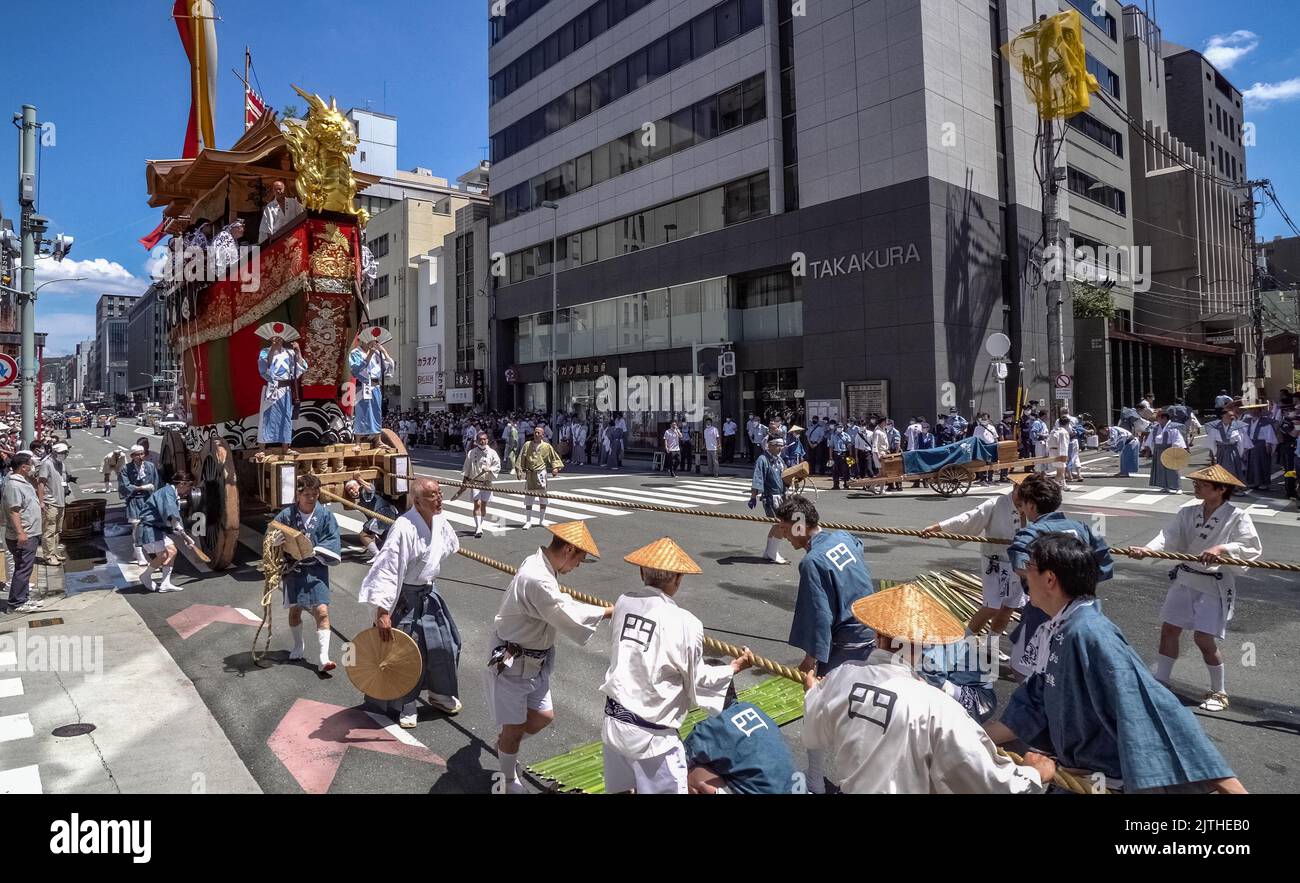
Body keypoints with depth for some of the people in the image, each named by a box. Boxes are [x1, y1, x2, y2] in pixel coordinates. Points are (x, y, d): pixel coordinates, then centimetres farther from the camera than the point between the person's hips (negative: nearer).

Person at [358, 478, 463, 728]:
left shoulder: (439, 521, -5)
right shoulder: (404, 528, -29)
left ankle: (440, 693, 38)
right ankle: (404, 706, 26)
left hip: (429, 593, 8)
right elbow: (388, 570, -31)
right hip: (404, 597, -8)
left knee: (445, 643, 16)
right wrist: (382, 612, -32)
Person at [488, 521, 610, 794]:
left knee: (543, 717, 18)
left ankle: (504, 745, 44)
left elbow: (560, 603, 14)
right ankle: (509, 781, 33)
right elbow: (571, 619, -27)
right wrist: (607, 612, -14)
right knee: (514, 727, 9)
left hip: (534, 662, 9)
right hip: (511, 663, -9)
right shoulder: (537, 580, -33)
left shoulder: (541, 565, 0)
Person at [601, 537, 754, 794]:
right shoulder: (685, 623, -17)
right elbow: (697, 680, -5)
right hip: (652, 734, -6)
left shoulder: (623, 603, -4)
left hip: (614, 721, 6)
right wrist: (734, 667, 12)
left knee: (618, 788, 23)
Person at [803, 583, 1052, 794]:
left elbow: (814, 737, 4)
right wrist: (1035, 774, 0)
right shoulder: (935, 707, -27)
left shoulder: (839, 677, -15)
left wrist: (813, 691, 22)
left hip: (851, 787, 4)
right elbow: (991, 784, -19)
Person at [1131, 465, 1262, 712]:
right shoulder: (1187, 513, -1)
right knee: (1169, 629, 8)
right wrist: (1148, 549, -30)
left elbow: (1253, 548, -17)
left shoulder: (1236, 517, -12)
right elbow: (1169, 536, -12)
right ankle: (1160, 682, 24)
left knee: (1204, 638, -4)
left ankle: (1218, 692, 19)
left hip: (1214, 585, -5)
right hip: (1184, 579, 5)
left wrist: (1222, 548, -32)